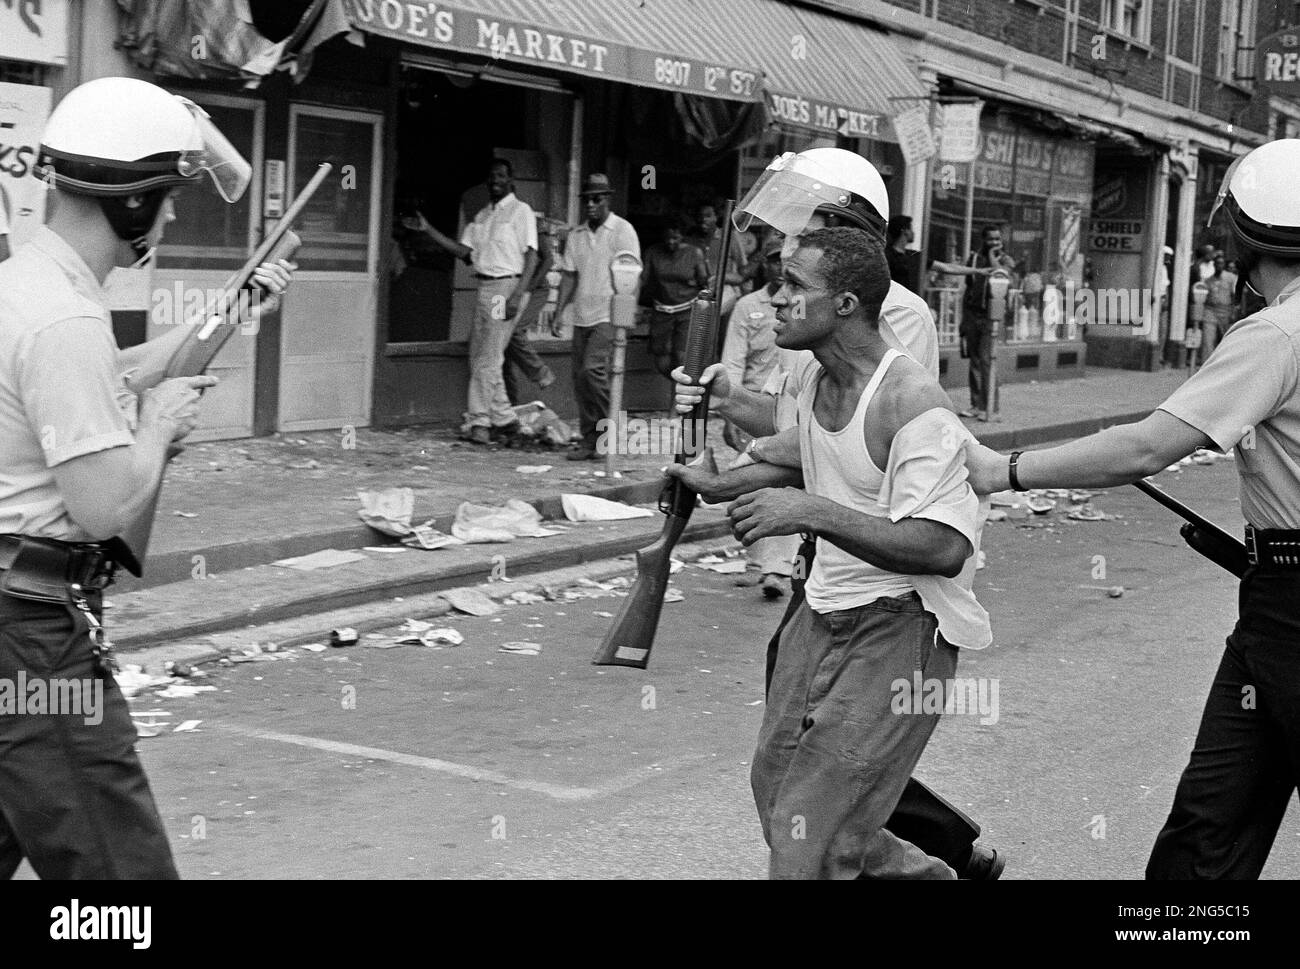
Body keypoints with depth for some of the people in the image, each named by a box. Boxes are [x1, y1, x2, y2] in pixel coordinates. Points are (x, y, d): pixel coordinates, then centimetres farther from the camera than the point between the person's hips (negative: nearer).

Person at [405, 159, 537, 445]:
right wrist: (428, 229, 7)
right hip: (484, 287, 8)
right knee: (479, 357, 8)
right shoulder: (482, 215, 19)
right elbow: (464, 251, 13)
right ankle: (504, 419, 17)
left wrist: (518, 295, -20)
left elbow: (531, 256, -10)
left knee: (487, 358, -9)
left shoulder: (521, 211, -4)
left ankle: (478, 422, -4)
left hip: (506, 285, -8)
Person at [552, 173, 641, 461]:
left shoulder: (622, 231, -3)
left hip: (609, 315, -6)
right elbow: (570, 276, 14)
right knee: (580, 378, 4)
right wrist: (558, 313, 5)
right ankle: (590, 440, 11)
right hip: (582, 317, 6)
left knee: (593, 369, -19)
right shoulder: (576, 235, 14)